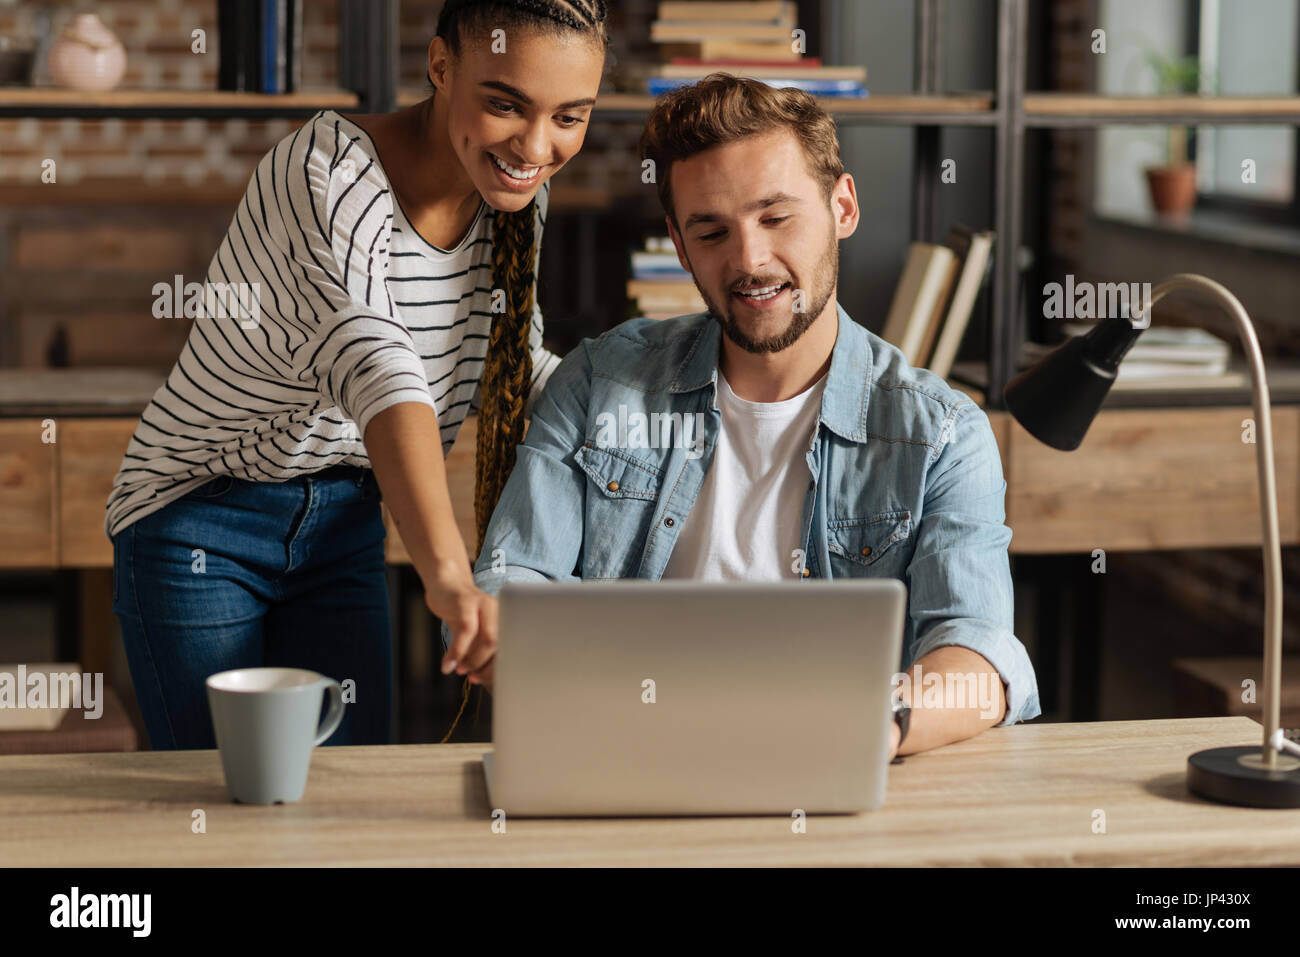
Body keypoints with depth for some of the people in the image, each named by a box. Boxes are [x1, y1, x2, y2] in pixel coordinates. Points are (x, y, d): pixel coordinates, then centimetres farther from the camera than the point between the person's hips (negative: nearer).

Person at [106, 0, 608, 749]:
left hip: (346, 525, 6)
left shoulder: (517, 195, -5)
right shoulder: (328, 173, -28)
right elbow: (370, 361, -45)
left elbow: (520, 360, 12)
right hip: (203, 522, -6)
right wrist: (447, 573, -59)